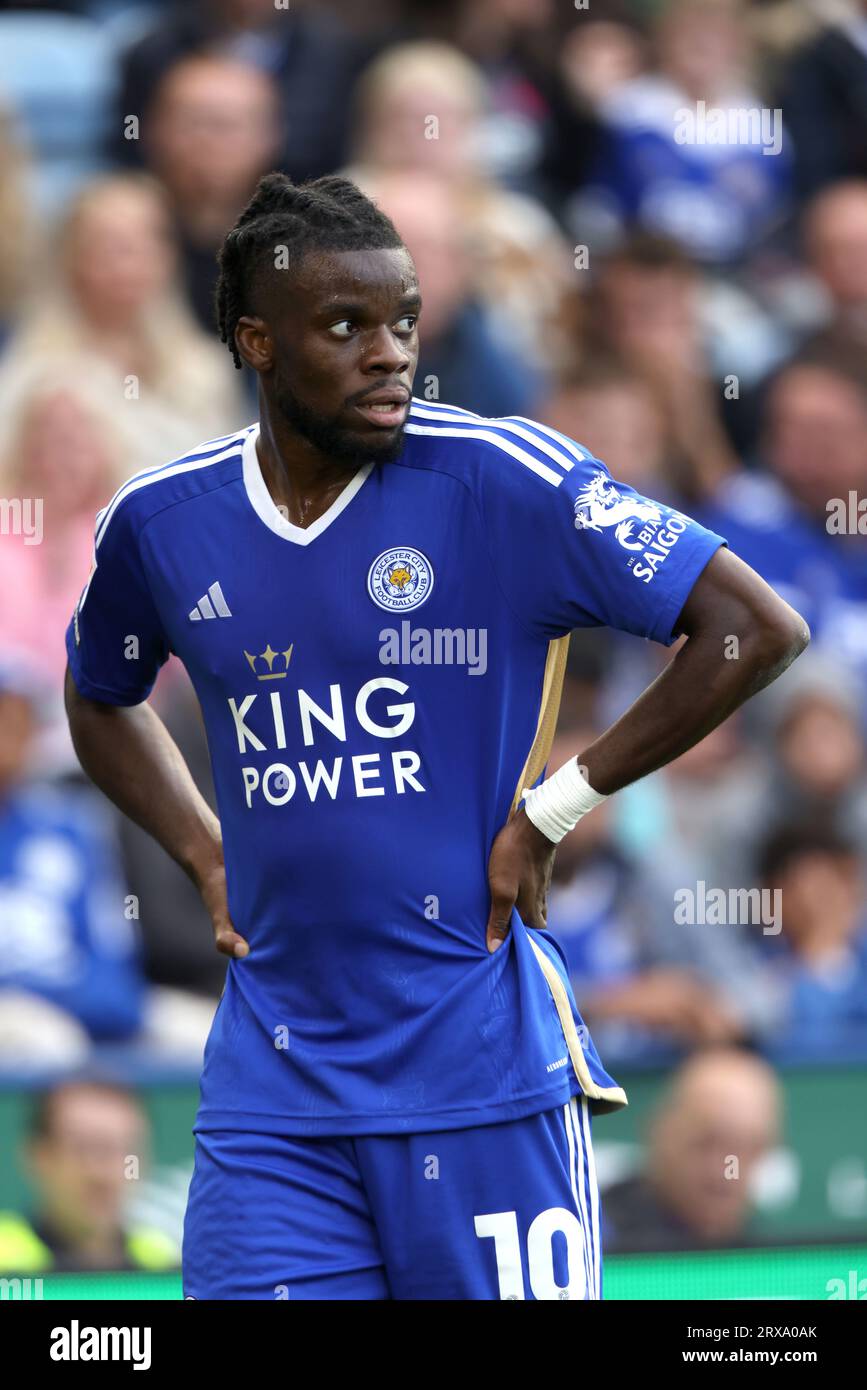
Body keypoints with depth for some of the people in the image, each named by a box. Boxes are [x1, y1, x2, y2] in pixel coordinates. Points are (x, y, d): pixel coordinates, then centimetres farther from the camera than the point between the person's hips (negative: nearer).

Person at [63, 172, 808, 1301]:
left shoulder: (502, 480, -9)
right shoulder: (160, 523, 5)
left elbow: (759, 631, -10)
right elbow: (100, 699, 27)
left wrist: (553, 810, -9)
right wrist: (207, 859, 11)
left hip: (485, 1075, -3)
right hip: (273, 1088, 3)